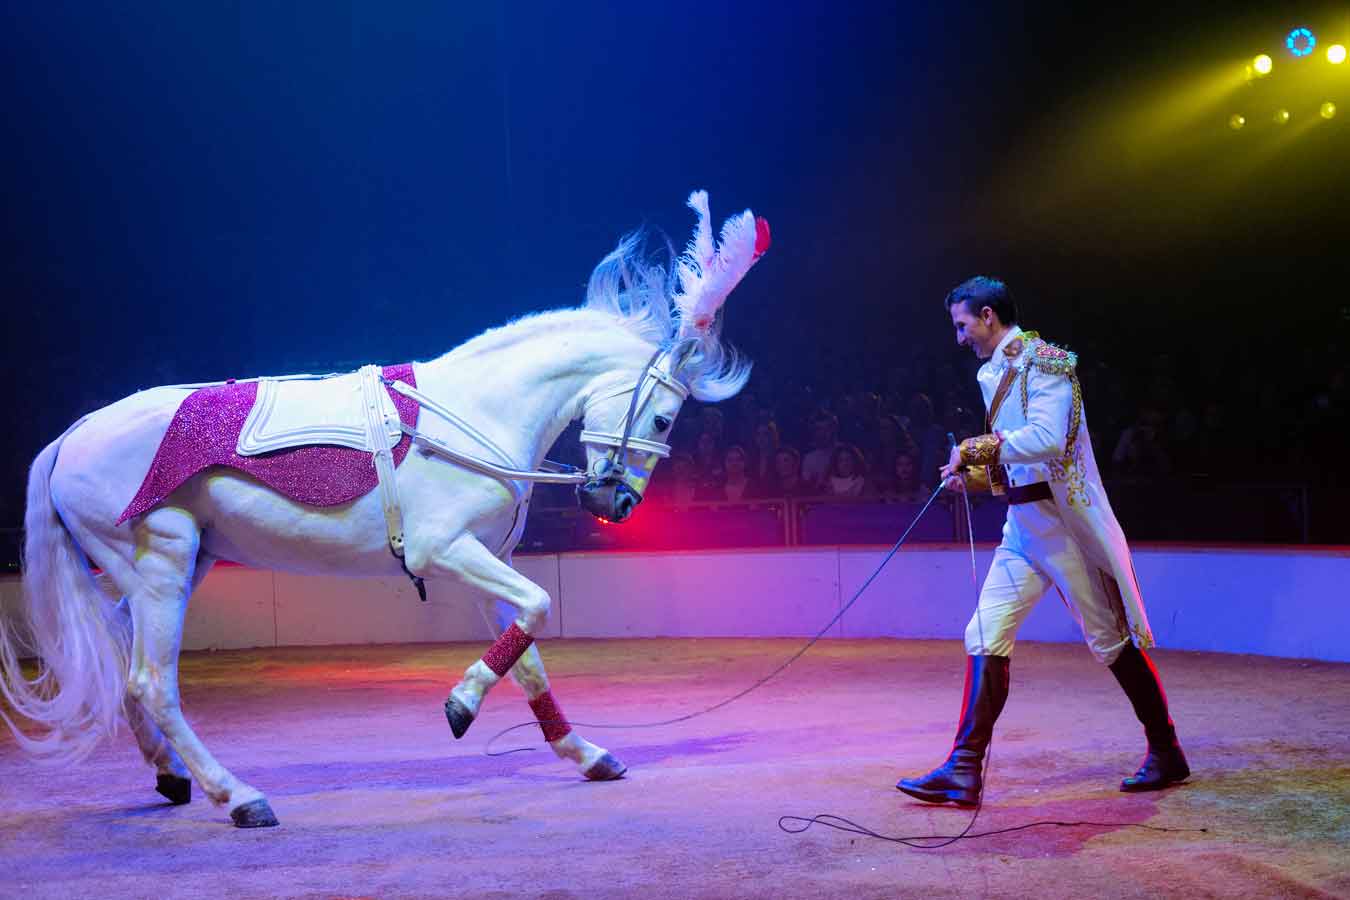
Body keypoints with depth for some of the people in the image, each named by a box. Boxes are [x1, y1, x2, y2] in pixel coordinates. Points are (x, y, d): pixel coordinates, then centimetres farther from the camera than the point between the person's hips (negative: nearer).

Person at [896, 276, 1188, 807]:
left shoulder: (1042, 361, -11)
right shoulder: (996, 373, 16)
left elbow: (1047, 439, -25)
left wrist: (976, 448, -18)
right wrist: (973, 474, 6)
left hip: (1063, 520, -8)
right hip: (1023, 524, 8)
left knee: (1111, 641, 2)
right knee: (985, 638, -1)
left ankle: (1166, 754, 20)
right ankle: (964, 772, -2)